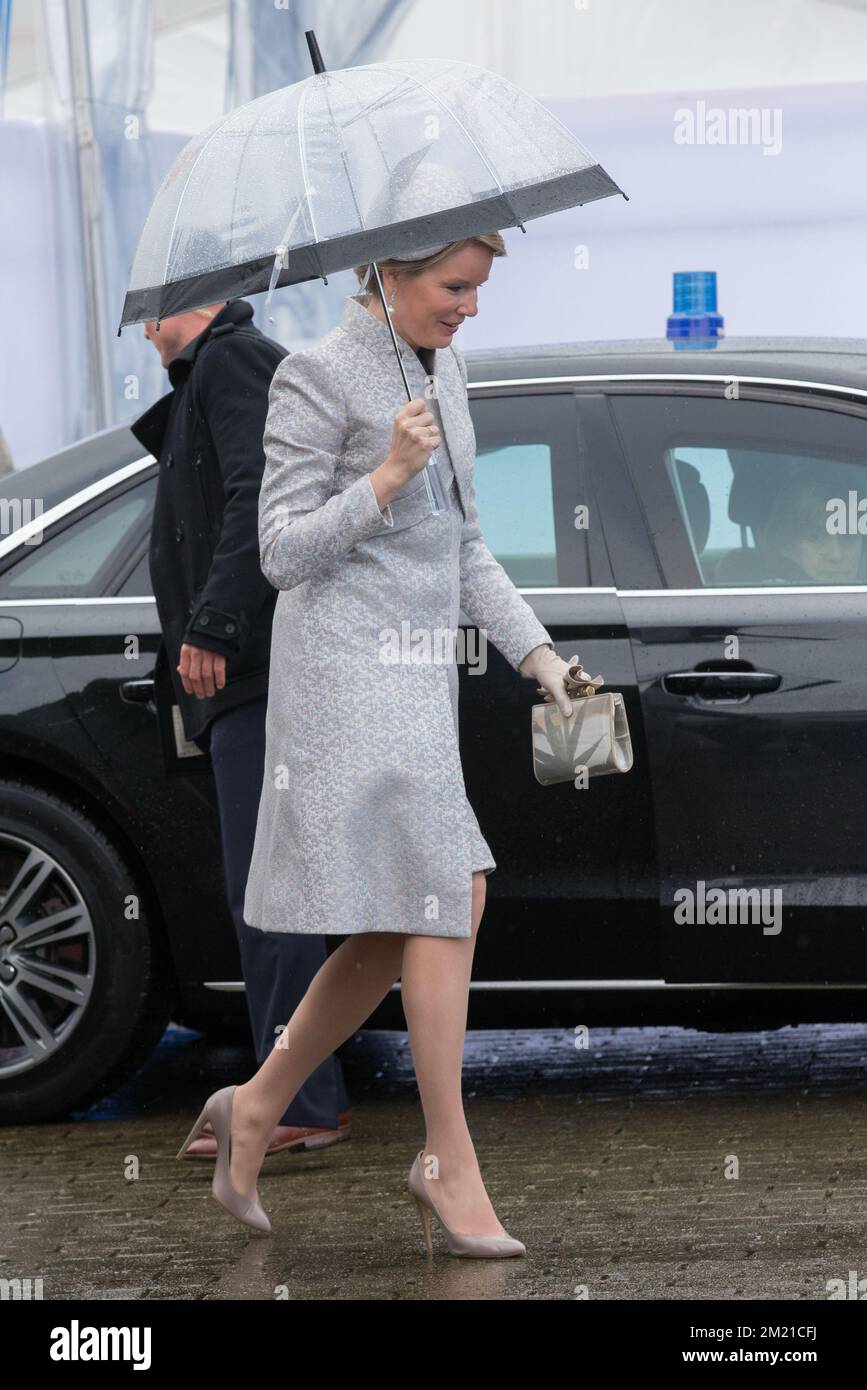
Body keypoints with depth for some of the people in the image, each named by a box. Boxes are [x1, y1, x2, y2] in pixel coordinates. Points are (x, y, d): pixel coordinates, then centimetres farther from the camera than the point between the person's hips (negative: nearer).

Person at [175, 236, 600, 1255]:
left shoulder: (441, 370, 15)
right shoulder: (315, 378, -8)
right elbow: (282, 553, -10)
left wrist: (538, 655, 9)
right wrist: (389, 474, -21)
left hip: (413, 682, 8)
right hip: (346, 666, -8)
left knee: (402, 928, 7)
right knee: (450, 900, -13)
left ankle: (255, 1107, 20)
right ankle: (449, 1164, -6)